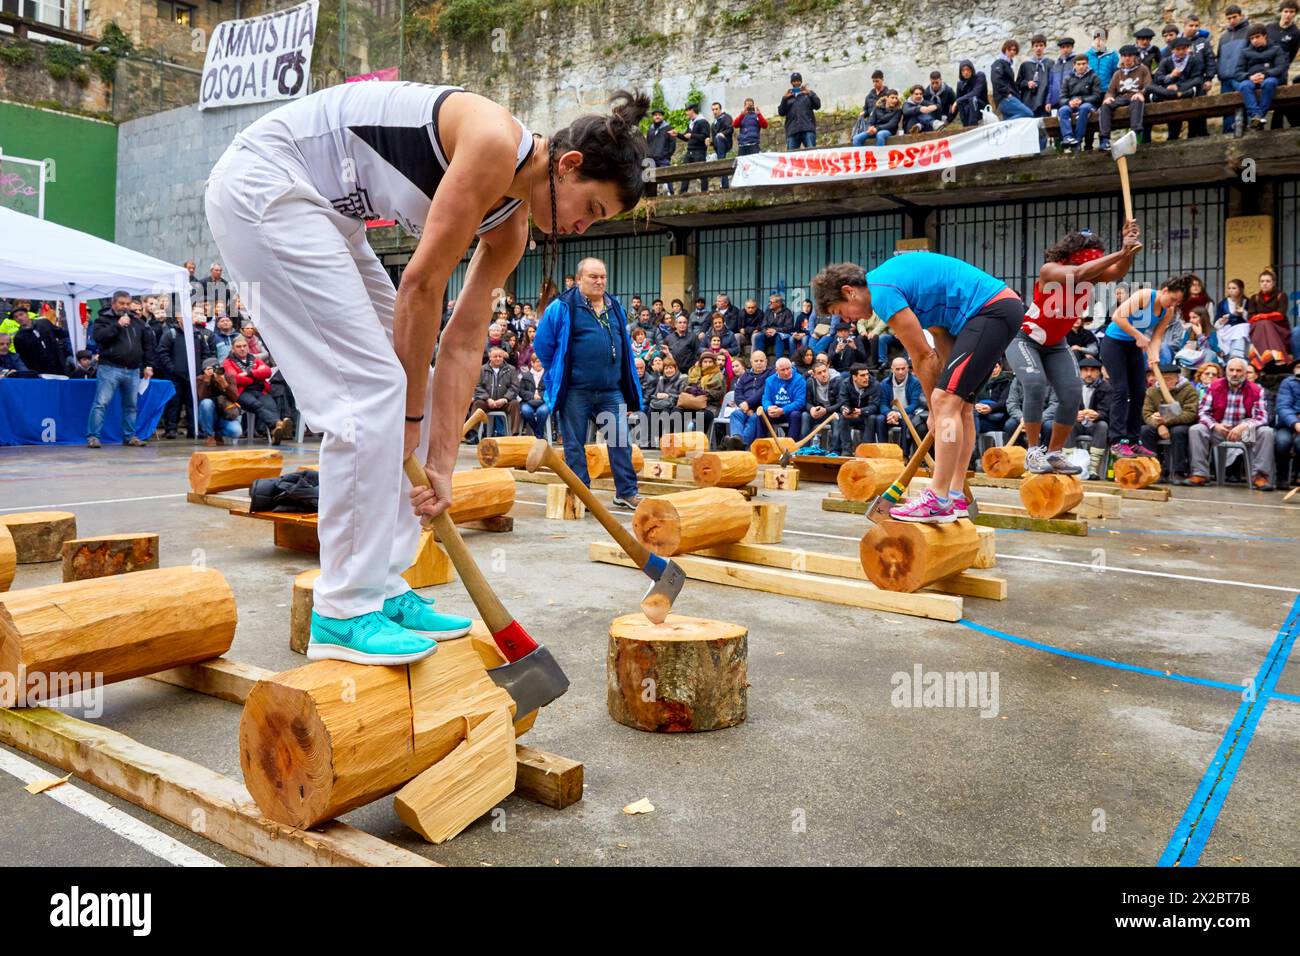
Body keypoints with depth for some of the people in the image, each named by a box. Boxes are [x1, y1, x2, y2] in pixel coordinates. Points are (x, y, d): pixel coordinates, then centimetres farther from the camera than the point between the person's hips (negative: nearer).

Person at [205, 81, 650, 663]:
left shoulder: (510, 227, 5)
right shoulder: (495, 142, -21)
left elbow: (463, 342, 4)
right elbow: (421, 287, -21)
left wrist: (440, 461, 0)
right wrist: (413, 413, -10)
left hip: (326, 213, 10)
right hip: (264, 179, -10)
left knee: (402, 390, 4)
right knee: (371, 388, -17)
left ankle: (382, 591, 11)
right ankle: (343, 613, -9)